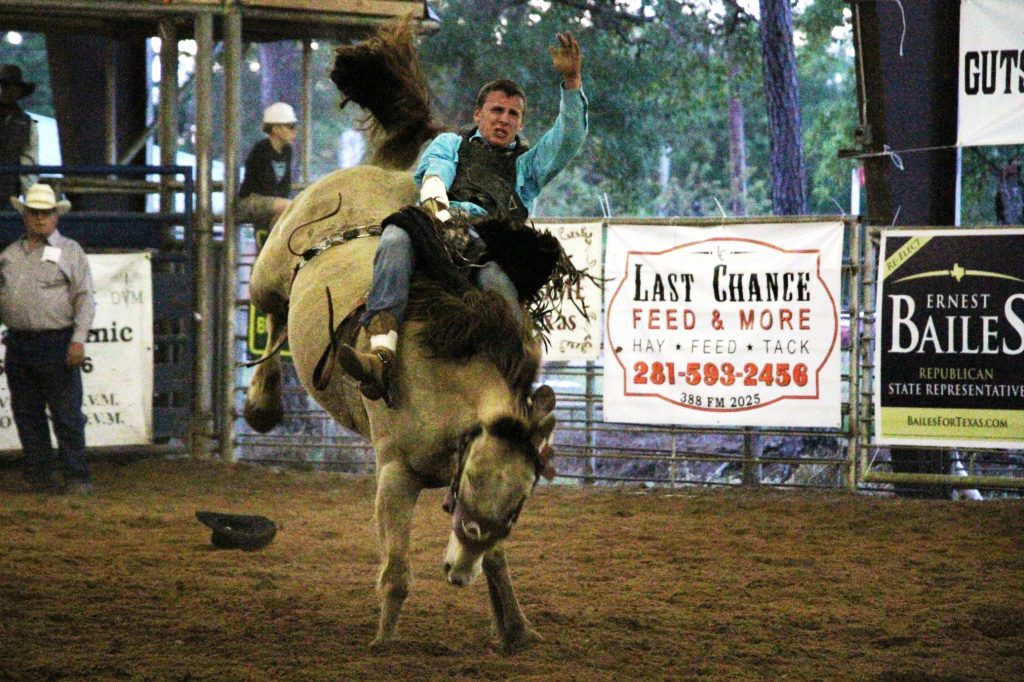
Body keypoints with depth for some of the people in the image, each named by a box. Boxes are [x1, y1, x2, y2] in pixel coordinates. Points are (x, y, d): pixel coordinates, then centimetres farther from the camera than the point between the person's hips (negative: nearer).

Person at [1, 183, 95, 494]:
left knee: (67, 415, -5)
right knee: (26, 414, 7)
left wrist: (78, 339, -12)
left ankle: (77, 477, -2)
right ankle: (39, 474, 14)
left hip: (57, 343, -5)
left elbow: (85, 298, -2)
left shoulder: (69, 251, 3)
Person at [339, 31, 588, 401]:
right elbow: (433, 175, 13)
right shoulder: (451, 143, 35)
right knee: (396, 239, -37)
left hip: (491, 237, 1)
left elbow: (570, 137, 20)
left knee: (498, 282, -38)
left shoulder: (528, 163, 36)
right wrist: (441, 213, -11)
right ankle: (382, 352, -54)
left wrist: (572, 82, 4)